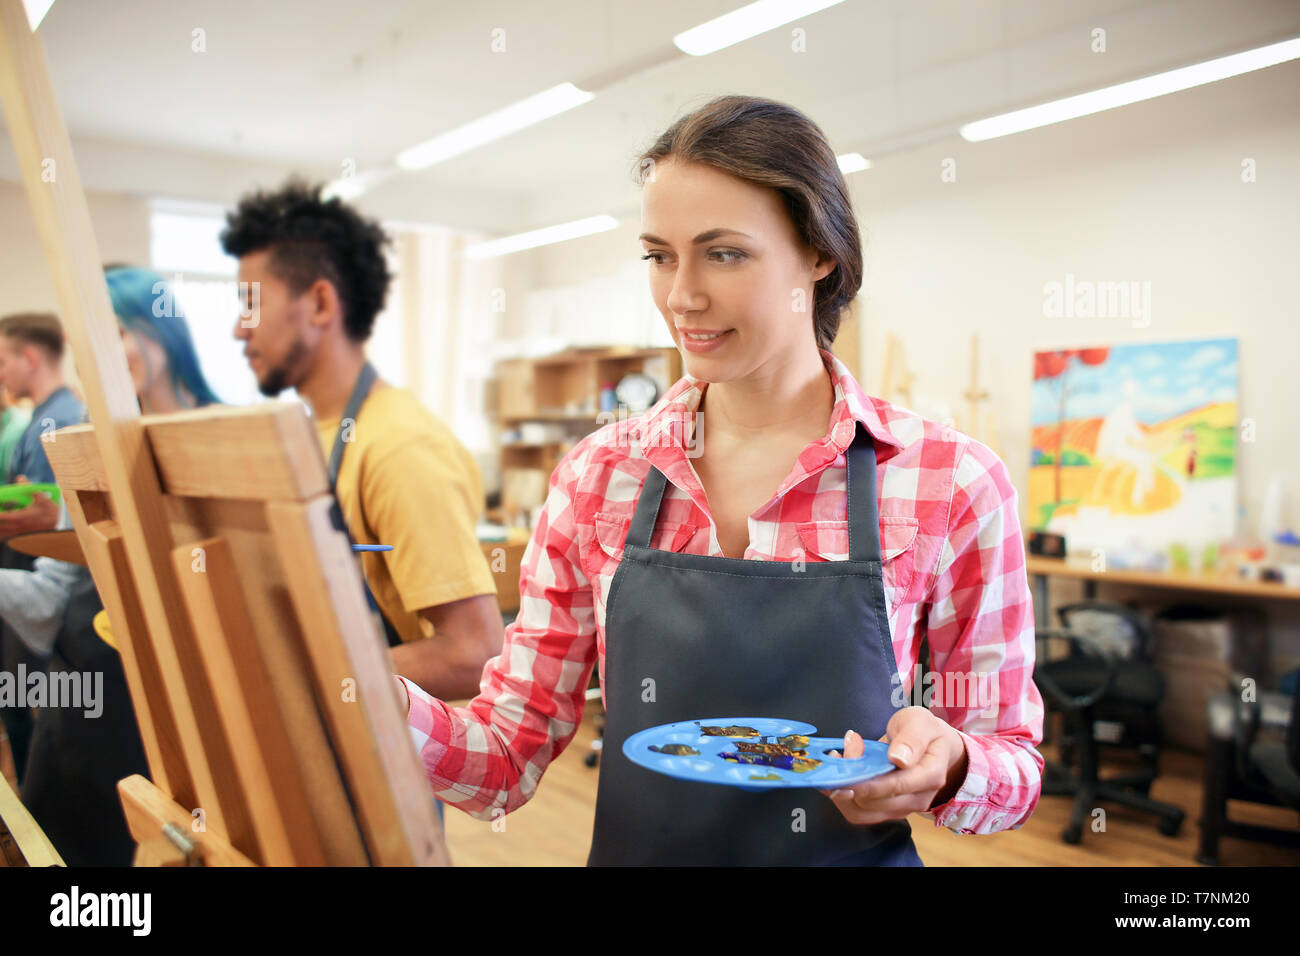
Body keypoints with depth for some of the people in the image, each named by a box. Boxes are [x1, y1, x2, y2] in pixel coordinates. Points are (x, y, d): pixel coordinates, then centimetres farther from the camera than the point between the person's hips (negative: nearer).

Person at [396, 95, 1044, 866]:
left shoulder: (951, 483, -15)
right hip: (635, 846, 3)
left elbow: (1012, 761, -5)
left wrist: (944, 766, -26)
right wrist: (378, 695, -25)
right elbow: (509, 758, -6)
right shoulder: (598, 476, -8)